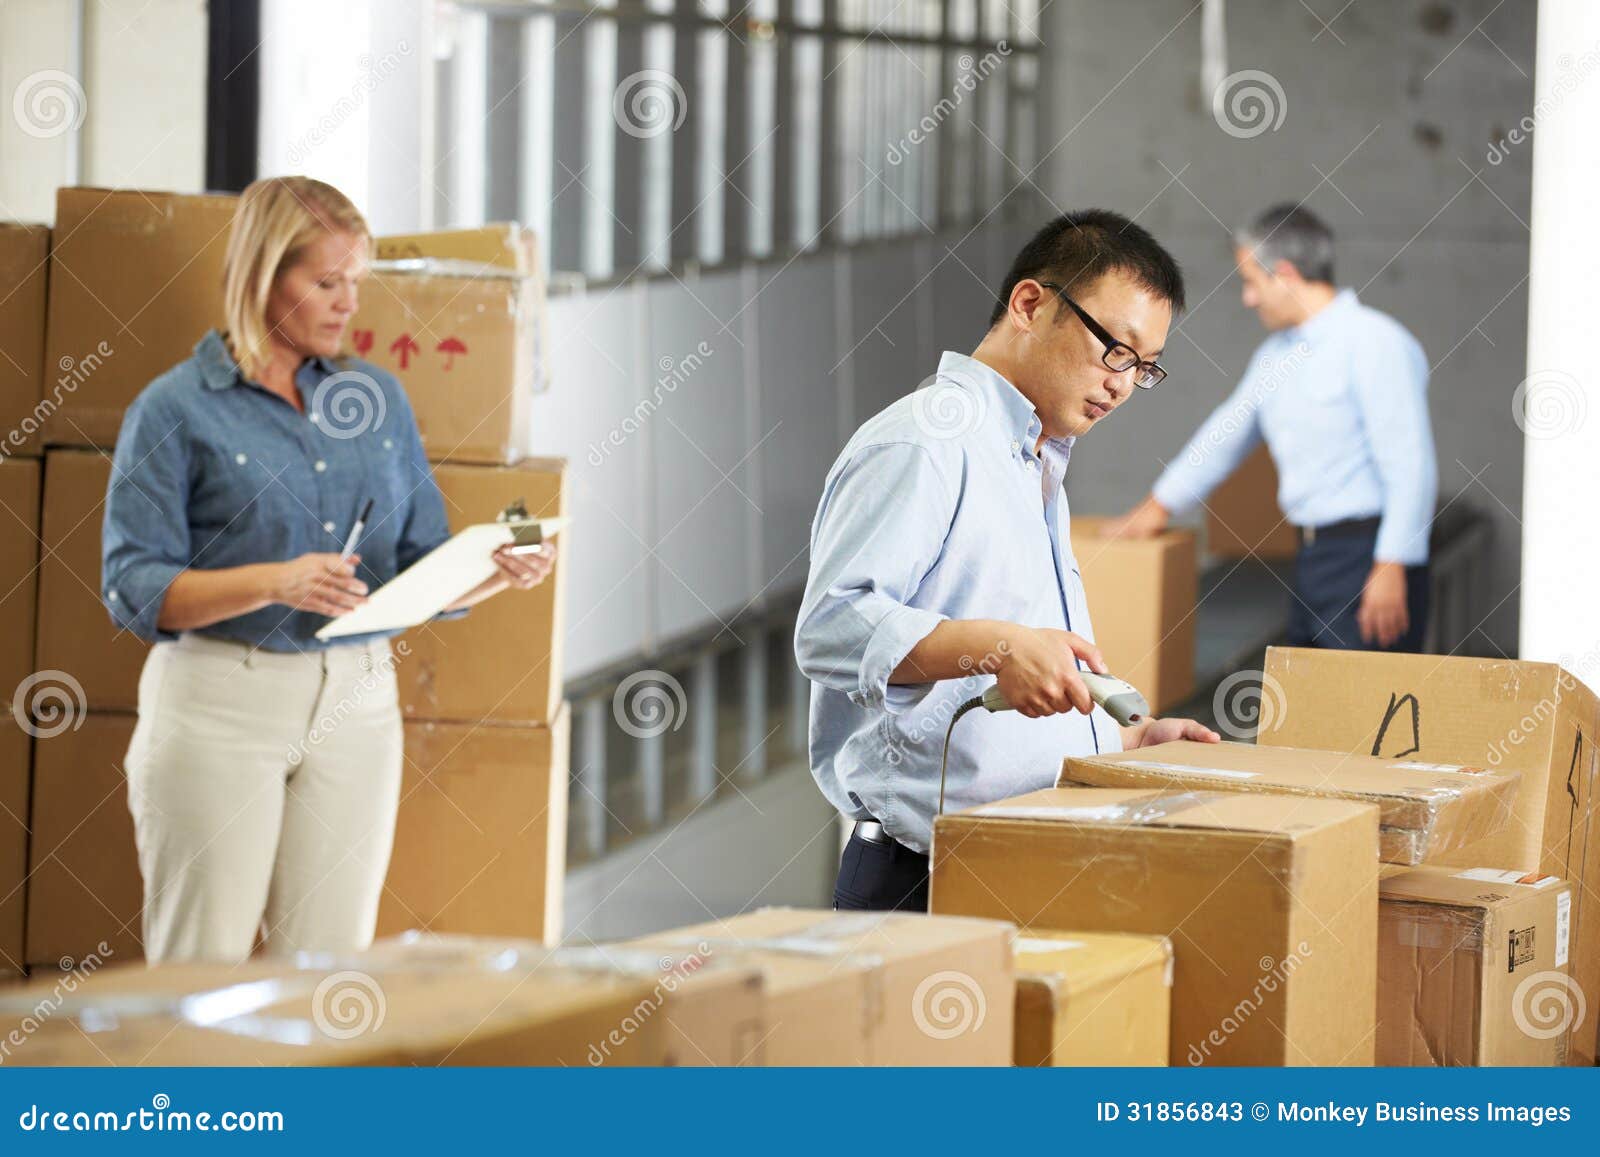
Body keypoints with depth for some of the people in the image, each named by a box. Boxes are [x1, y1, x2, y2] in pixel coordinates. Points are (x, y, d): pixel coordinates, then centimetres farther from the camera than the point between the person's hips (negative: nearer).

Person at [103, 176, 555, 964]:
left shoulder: (379, 398, 12)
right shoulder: (176, 409, -2)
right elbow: (134, 590, -8)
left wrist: (502, 572, -9)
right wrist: (276, 583, -21)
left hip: (357, 705, 4)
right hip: (220, 702, -4)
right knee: (202, 970, -3)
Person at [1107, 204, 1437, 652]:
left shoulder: (1376, 344, -12)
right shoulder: (1276, 353, 16)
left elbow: (1410, 467, -18)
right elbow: (1228, 432, 30)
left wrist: (1391, 568, -22)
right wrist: (1161, 505, 37)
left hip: (1368, 558, -9)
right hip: (1312, 557, 9)